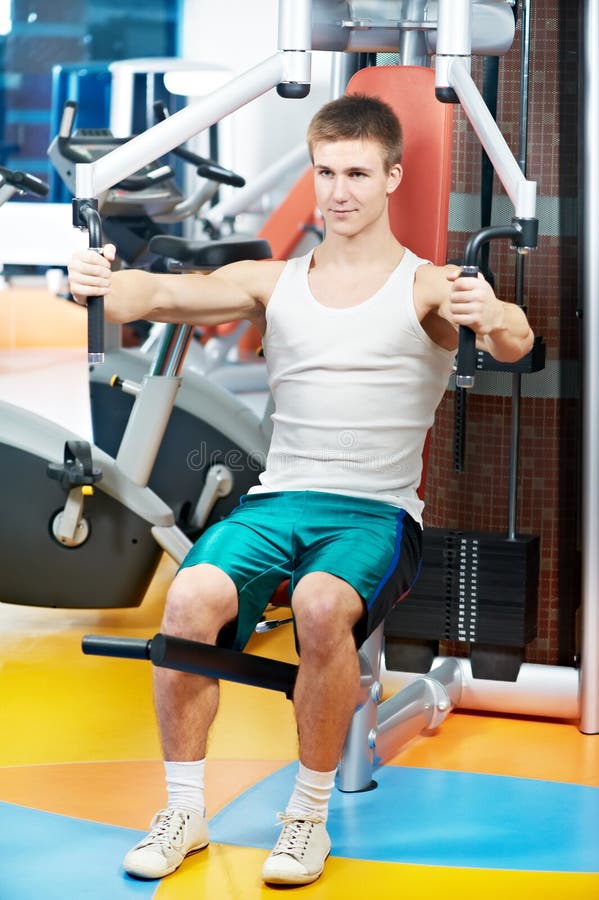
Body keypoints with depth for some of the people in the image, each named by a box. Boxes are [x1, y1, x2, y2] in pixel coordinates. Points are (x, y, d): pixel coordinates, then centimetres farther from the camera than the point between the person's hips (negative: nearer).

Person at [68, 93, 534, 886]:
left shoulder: (429, 287, 3)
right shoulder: (273, 284, 12)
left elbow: (514, 341, -17)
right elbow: (166, 294, -4)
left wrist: (497, 320, -43)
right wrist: (103, 287, -28)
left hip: (378, 511, -3)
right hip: (278, 499, 3)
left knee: (322, 606, -34)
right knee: (192, 596, -26)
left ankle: (309, 818, -13)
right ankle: (184, 812, -8)